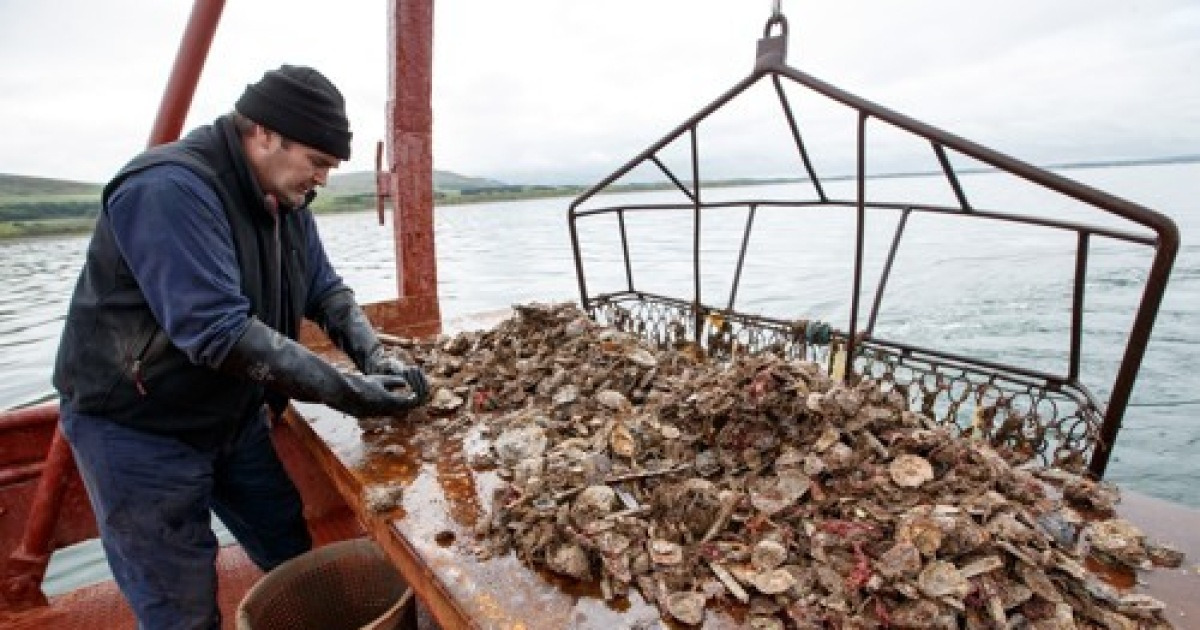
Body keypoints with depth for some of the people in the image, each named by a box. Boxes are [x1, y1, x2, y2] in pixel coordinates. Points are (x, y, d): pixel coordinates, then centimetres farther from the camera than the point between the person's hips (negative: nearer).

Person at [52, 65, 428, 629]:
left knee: (296, 561, 16)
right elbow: (218, 332, -34)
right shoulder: (170, 188, -26)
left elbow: (324, 289, 4)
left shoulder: (283, 198, 1)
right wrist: (345, 391, -32)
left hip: (235, 417, 8)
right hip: (139, 429, -7)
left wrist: (375, 358, -14)